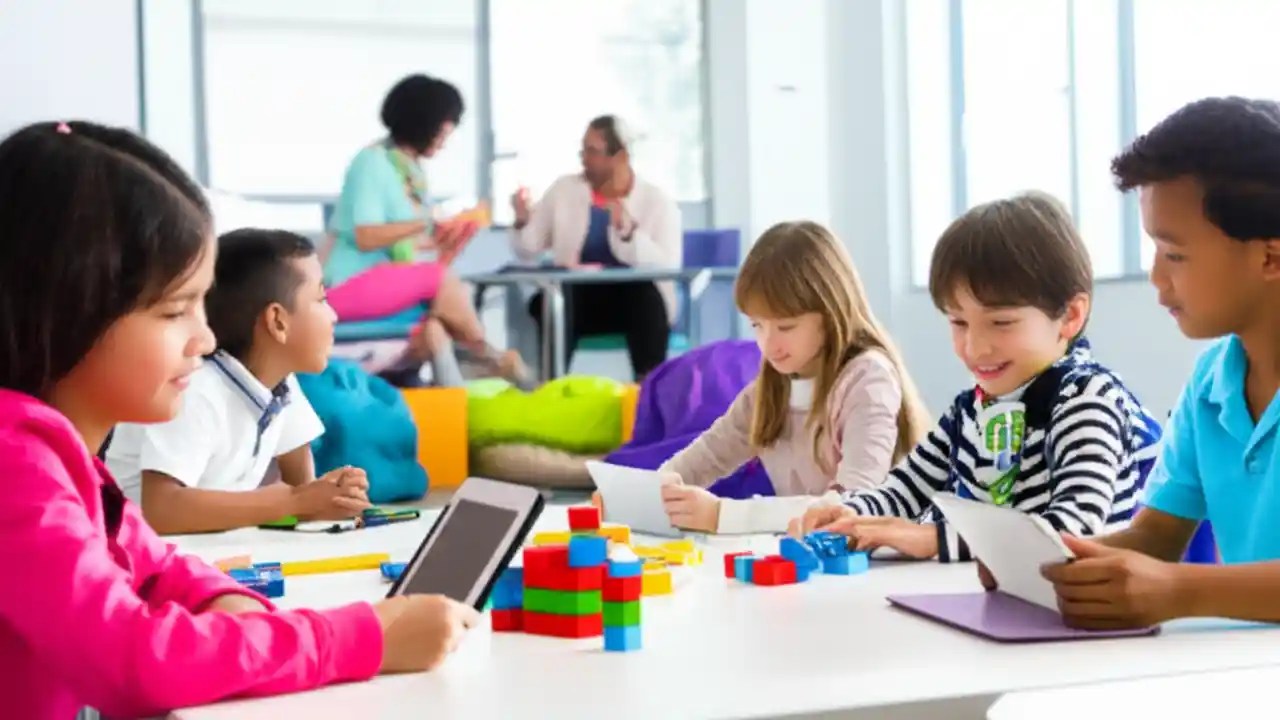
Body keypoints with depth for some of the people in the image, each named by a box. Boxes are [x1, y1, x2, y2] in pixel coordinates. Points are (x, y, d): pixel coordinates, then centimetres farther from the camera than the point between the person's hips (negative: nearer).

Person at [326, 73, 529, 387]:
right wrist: (427, 224, -25)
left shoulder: (412, 167, 11)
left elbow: (410, 239, 10)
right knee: (442, 280, -23)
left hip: (396, 282, 8)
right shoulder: (372, 162, -11)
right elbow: (365, 238, -20)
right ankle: (492, 361, -5)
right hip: (355, 285, -8)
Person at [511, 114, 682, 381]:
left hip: (640, 304, -1)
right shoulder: (564, 189, 7)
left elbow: (667, 267, -15)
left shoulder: (658, 202, -1)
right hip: (579, 300, 1)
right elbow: (527, 251, 8)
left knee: (645, 293, -36)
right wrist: (523, 221, -13)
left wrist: (628, 231, -28)